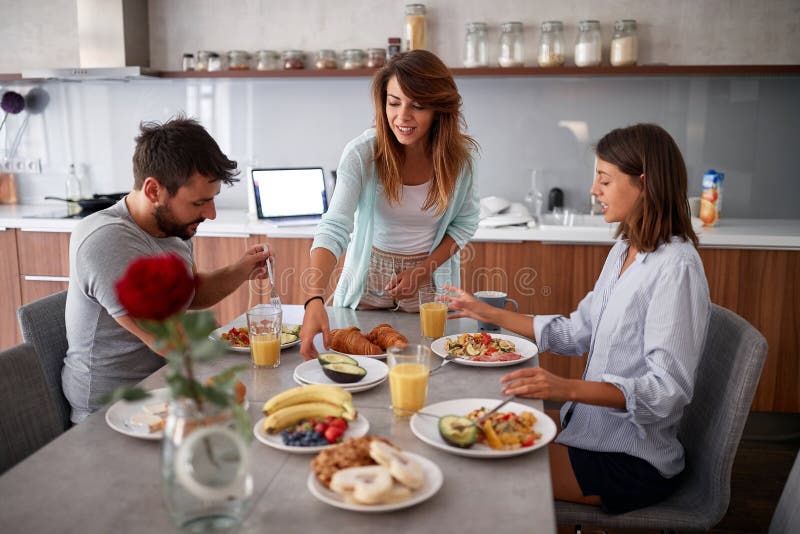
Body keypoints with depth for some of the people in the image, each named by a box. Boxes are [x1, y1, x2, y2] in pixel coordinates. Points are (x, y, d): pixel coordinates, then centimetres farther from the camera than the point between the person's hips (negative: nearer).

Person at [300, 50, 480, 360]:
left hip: (430, 284, 1)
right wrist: (314, 300, -45)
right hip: (368, 281, -1)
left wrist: (423, 270, -14)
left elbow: (465, 221, 0)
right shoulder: (362, 153, -22)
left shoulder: (458, 156, -14)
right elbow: (333, 230, -30)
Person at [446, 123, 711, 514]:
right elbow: (577, 332, 12)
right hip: (598, 430, 8)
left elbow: (670, 389, -26)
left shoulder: (675, 266, -22)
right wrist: (491, 314, 12)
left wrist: (568, 388, -39)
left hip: (633, 460, -8)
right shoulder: (624, 250, 6)